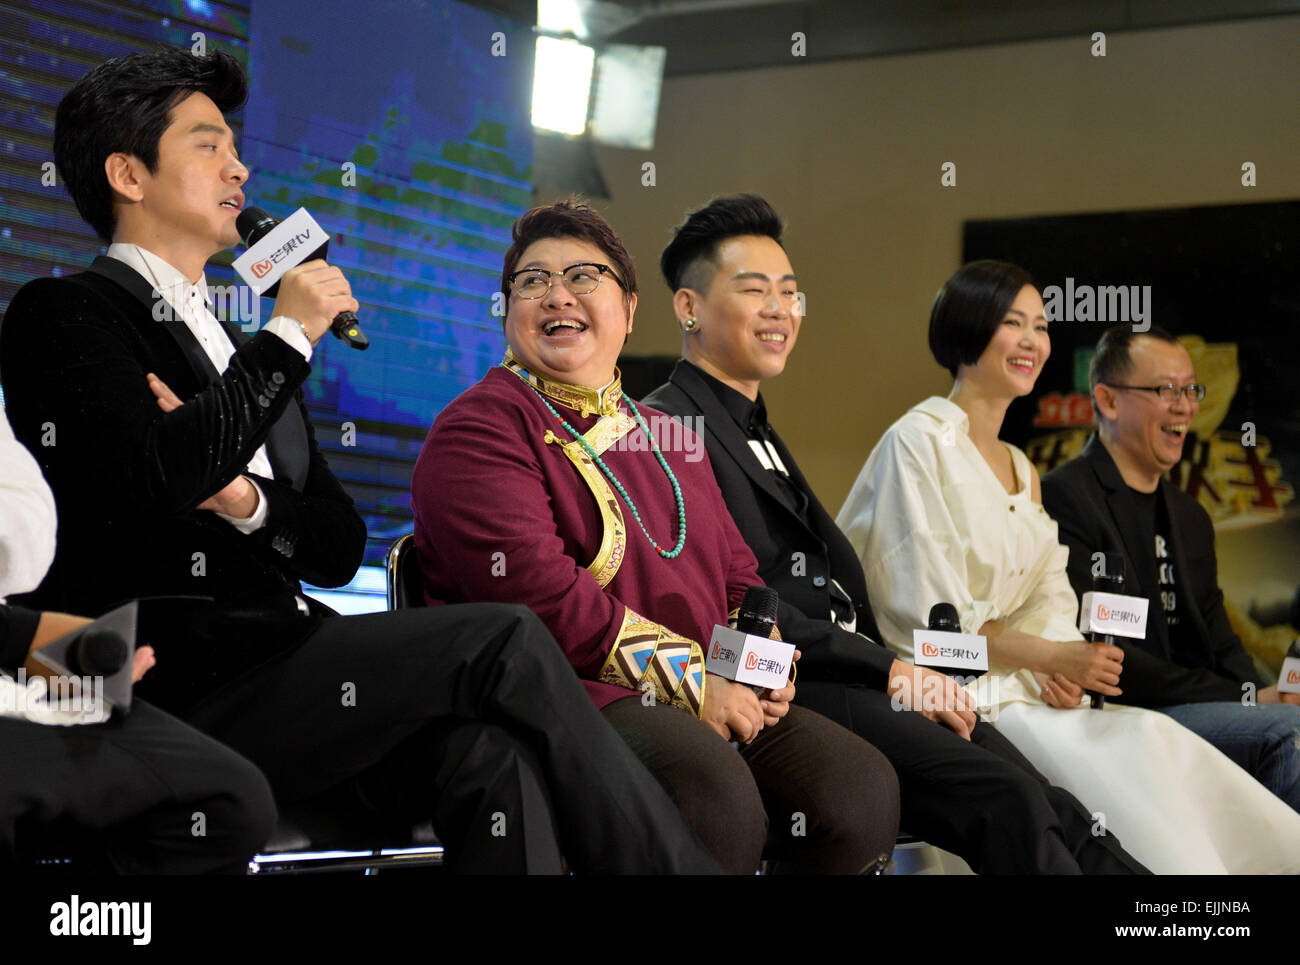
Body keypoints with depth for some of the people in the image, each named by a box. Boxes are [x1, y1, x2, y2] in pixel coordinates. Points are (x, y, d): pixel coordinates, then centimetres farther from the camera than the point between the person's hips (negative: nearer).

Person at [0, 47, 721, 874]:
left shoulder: (240, 348, 27)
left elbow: (340, 550, 20)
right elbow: (156, 477, -17)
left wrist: (249, 500, -3)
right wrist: (292, 334, -4)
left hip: (281, 673, 7)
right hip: (182, 691, -7)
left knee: (489, 753, -25)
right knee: (505, 641, -20)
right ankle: (682, 867, -11)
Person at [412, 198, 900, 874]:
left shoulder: (664, 437, 26)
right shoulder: (482, 428, 1)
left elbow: (736, 571, 29)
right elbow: (539, 589, -13)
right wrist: (689, 683, -14)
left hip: (713, 699, 7)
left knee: (861, 788, -17)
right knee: (716, 792, -36)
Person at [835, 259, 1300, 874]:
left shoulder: (1022, 470, 20)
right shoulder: (919, 442, -6)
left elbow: (1050, 597, 13)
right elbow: (926, 613, -12)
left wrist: (1060, 672, -8)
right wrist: (1053, 657, -14)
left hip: (1019, 685, 7)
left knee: (1152, 738, -19)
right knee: (1129, 751, -27)